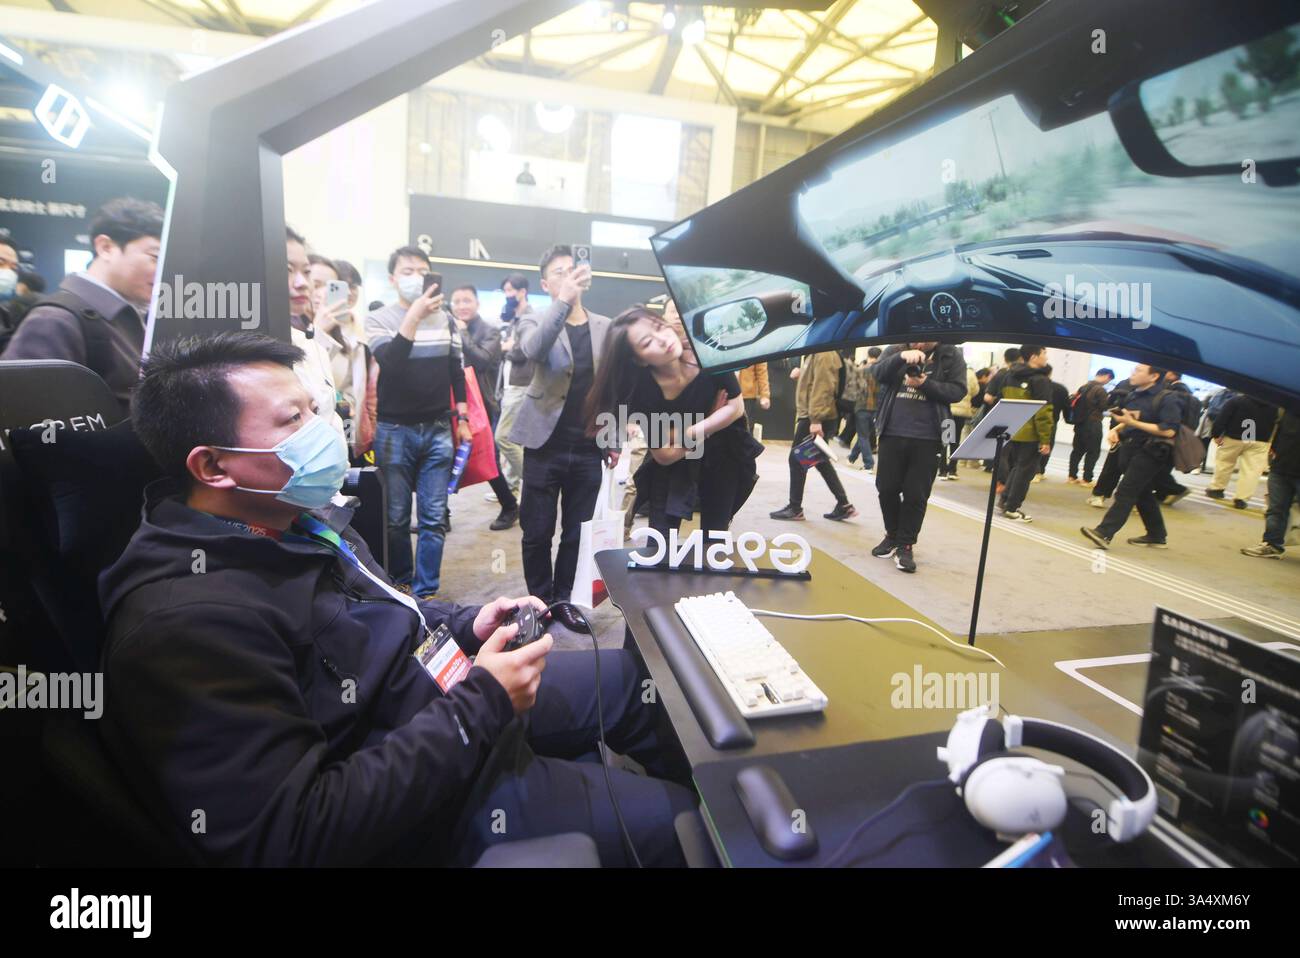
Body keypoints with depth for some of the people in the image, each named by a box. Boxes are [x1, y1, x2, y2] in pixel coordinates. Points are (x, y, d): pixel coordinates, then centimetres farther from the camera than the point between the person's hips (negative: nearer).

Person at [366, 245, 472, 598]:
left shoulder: (445, 319, 9)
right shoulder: (378, 319, 0)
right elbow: (390, 362, -17)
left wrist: (462, 419, 10)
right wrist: (415, 315, -23)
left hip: (438, 430, 2)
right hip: (394, 432, -2)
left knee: (433, 518, 2)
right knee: (396, 518, 6)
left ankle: (425, 592, 10)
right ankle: (401, 585, 23)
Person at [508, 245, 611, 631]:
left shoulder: (606, 327, 7)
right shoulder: (534, 321, -1)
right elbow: (533, 349, -25)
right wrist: (565, 299, -34)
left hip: (588, 448, 2)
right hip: (546, 445, -2)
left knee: (577, 532, 10)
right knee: (537, 532, 6)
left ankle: (563, 599, 25)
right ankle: (540, 600, 24)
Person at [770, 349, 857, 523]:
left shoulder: (824, 354, -14)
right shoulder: (815, 354, 17)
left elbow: (822, 387, -22)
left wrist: (815, 419, -26)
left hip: (815, 418, -10)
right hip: (811, 417, 10)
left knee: (797, 459, -2)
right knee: (820, 461, 13)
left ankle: (794, 507, 8)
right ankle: (844, 505, 17)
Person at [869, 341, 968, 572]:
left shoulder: (952, 356, 3)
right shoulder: (895, 350, 7)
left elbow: (957, 391, -5)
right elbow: (877, 373, -10)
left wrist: (925, 384, -18)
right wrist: (901, 357, -26)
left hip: (928, 439, -2)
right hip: (892, 434, 2)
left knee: (916, 494, 1)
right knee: (886, 488, 9)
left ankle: (905, 545, 14)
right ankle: (892, 535, 30)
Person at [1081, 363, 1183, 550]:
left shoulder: (1168, 398, -13)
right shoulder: (1133, 396, 9)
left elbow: (1169, 431, -21)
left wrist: (1133, 422, -24)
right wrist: (1116, 429, 4)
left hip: (1150, 453, -8)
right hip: (1130, 449, 8)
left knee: (1125, 492, -13)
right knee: (1143, 494, 15)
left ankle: (1104, 533, -17)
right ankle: (1156, 536, 27)